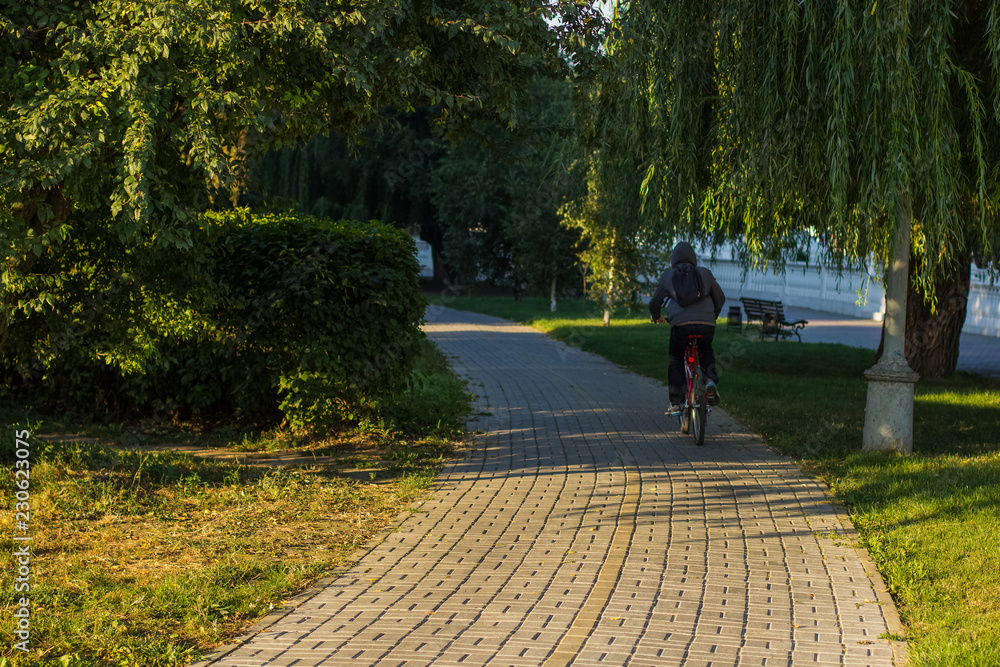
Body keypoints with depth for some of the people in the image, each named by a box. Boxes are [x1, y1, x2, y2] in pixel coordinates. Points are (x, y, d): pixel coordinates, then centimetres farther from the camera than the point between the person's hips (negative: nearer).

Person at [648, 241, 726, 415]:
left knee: (675, 360, 18)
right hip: (707, 325, 2)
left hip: (681, 324, -2)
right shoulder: (705, 273, 21)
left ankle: (676, 404, 11)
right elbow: (720, 297, 28)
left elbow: (655, 302, 20)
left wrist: (656, 318, 41)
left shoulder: (667, 276, 17)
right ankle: (710, 381, 4)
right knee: (706, 351, 31)